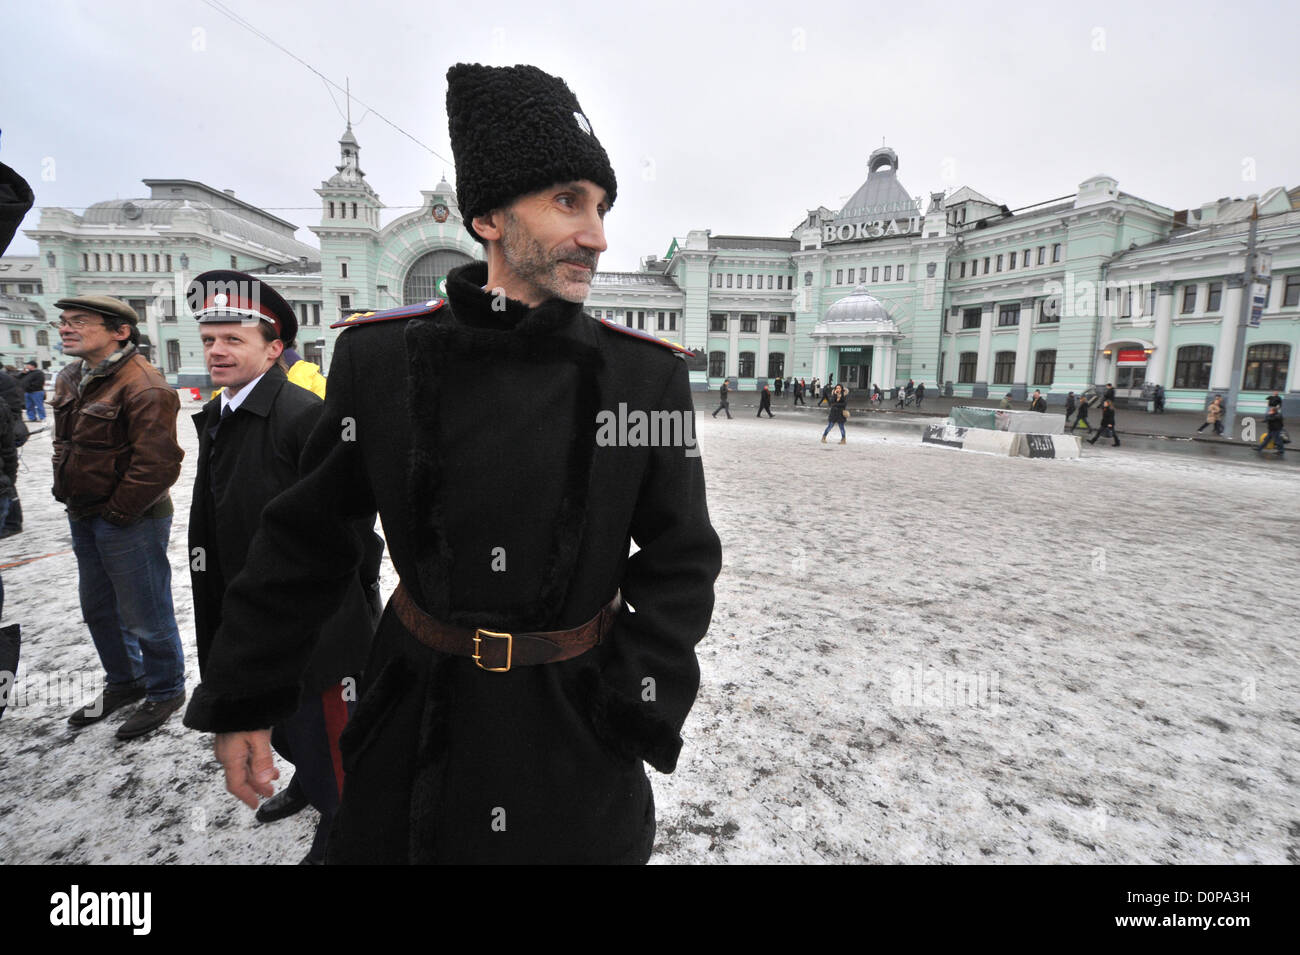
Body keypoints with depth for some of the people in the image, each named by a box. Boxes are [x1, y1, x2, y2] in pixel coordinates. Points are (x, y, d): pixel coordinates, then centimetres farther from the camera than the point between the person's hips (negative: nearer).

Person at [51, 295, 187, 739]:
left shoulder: (143, 386, -20)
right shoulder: (70, 380, 10)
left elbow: (156, 464, -24)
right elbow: (65, 446, 22)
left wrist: (117, 512, -15)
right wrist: (71, 500, 13)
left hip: (132, 521, -9)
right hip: (84, 519, 10)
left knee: (145, 615, 3)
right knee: (99, 609, 22)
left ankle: (166, 691, 23)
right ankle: (124, 682, 41)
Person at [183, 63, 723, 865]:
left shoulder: (650, 375, -11)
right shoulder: (380, 354, -8)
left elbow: (681, 561, -5)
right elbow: (306, 536, 1)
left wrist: (637, 708, -13)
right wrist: (240, 701, 4)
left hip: (578, 731, 0)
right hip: (413, 723, 2)